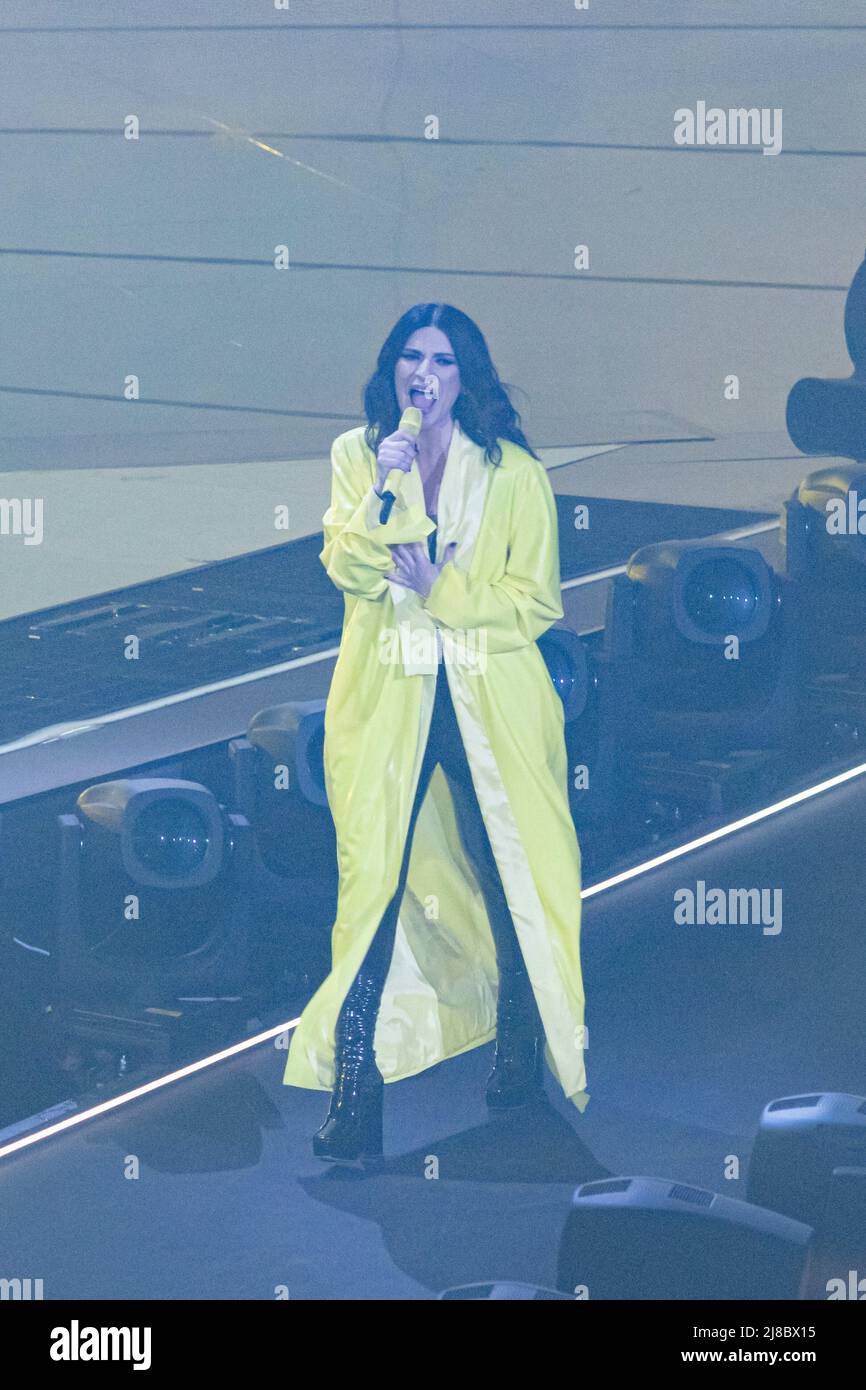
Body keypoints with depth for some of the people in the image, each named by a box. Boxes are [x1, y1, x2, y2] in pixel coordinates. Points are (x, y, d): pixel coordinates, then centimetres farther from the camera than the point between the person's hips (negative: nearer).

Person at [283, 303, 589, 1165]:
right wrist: (386, 488, -17)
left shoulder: (513, 472, 3)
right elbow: (350, 569, -5)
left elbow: (538, 601, -2)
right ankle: (354, 1093, -6)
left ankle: (521, 1052, 24)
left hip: (492, 702, 0)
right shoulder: (355, 456, 9)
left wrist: (439, 590, -10)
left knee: (511, 880, 5)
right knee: (373, 884, -6)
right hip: (386, 699, 0)